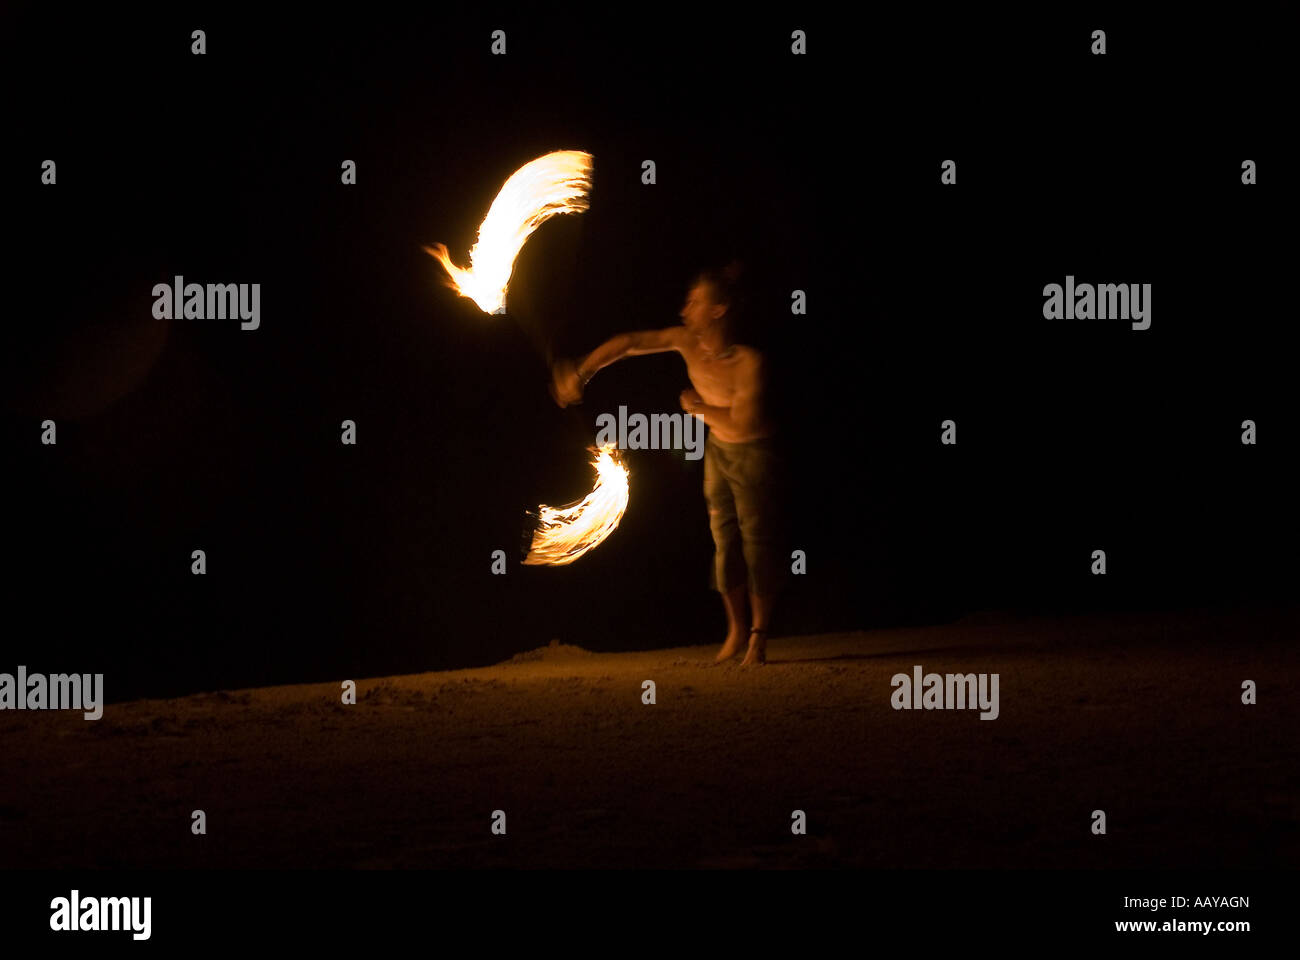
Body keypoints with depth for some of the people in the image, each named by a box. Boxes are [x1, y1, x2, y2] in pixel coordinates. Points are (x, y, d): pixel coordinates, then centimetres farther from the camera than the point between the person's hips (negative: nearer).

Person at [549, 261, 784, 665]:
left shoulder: (749, 362, -31)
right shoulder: (687, 341, -13)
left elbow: (741, 422, -34)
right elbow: (627, 343, -5)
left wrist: (699, 408, -20)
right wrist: (580, 373, -5)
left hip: (753, 453, -6)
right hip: (718, 449, 6)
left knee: (756, 538, -7)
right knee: (724, 538, 8)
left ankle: (758, 635, 1)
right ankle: (737, 628, 22)